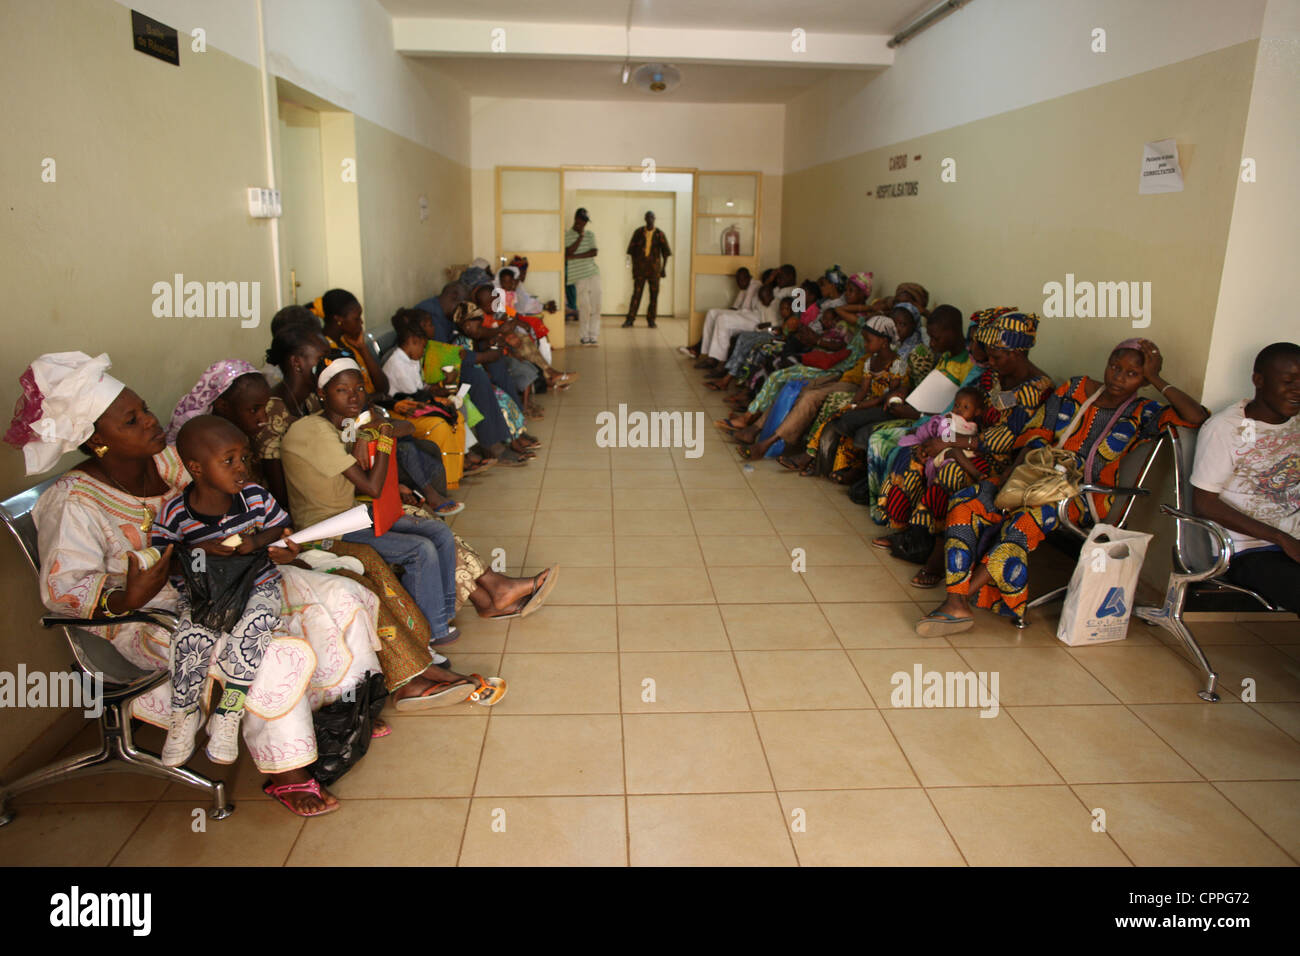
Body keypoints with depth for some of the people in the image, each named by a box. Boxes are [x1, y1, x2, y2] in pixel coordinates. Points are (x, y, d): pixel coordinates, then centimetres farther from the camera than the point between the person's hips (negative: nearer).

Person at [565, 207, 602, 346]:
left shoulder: (590, 234, 13)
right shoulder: (567, 236, 5)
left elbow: (594, 252, 0)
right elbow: (568, 253, -9)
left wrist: (575, 256, -7)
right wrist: (580, 237, -7)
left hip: (593, 273, 3)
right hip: (579, 276, -3)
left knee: (596, 306, -3)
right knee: (584, 307, -7)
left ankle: (594, 335, 3)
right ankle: (584, 336, 5)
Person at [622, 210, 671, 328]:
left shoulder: (659, 234, 3)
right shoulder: (638, 232, 4)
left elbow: (665, 252, 4)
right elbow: (632, 251, 6)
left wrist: (664, 268, -2)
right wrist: (634, 266, 2)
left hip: (654, 269, 1)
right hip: (640, 268, 0)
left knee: (654, 294, 3)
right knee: (636, 293, -4)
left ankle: (651, 320, 12)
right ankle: (630, 320, -4)